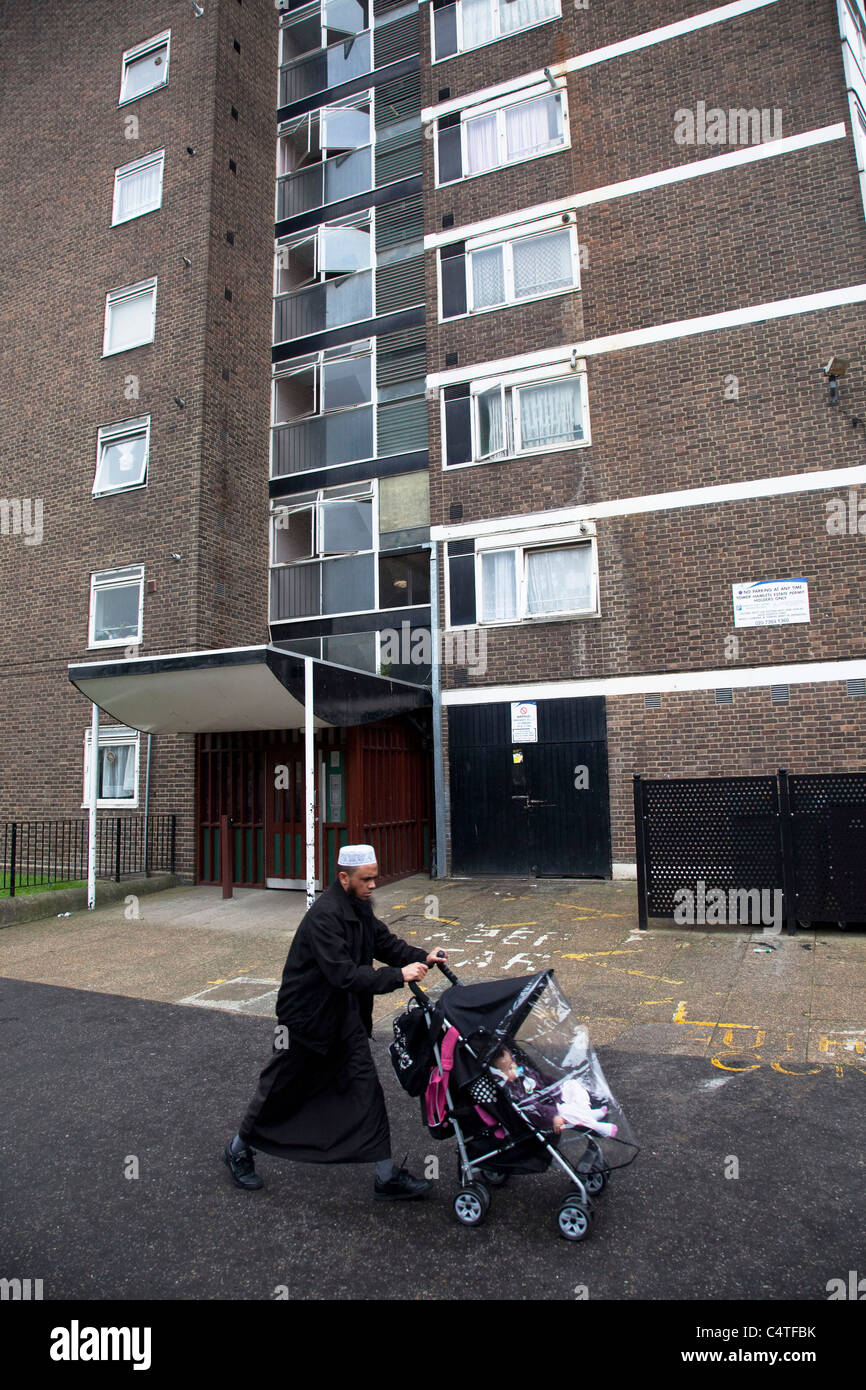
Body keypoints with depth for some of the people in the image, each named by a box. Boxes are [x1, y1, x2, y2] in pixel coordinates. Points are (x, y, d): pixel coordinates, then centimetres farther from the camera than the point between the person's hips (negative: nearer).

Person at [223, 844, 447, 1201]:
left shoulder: (359, 908, 0)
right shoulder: (324, 915, -29)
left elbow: (385, 942, 7)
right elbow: (343, 974, -36)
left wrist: (422, 957, -9)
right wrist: (397, 976, -37)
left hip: (346, 1018, 8)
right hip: (307, 1019, -7)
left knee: (366, 1091, 6)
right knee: (280, 1091, 12)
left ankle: (387, 1177, 15)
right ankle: (239, 1149, 38)